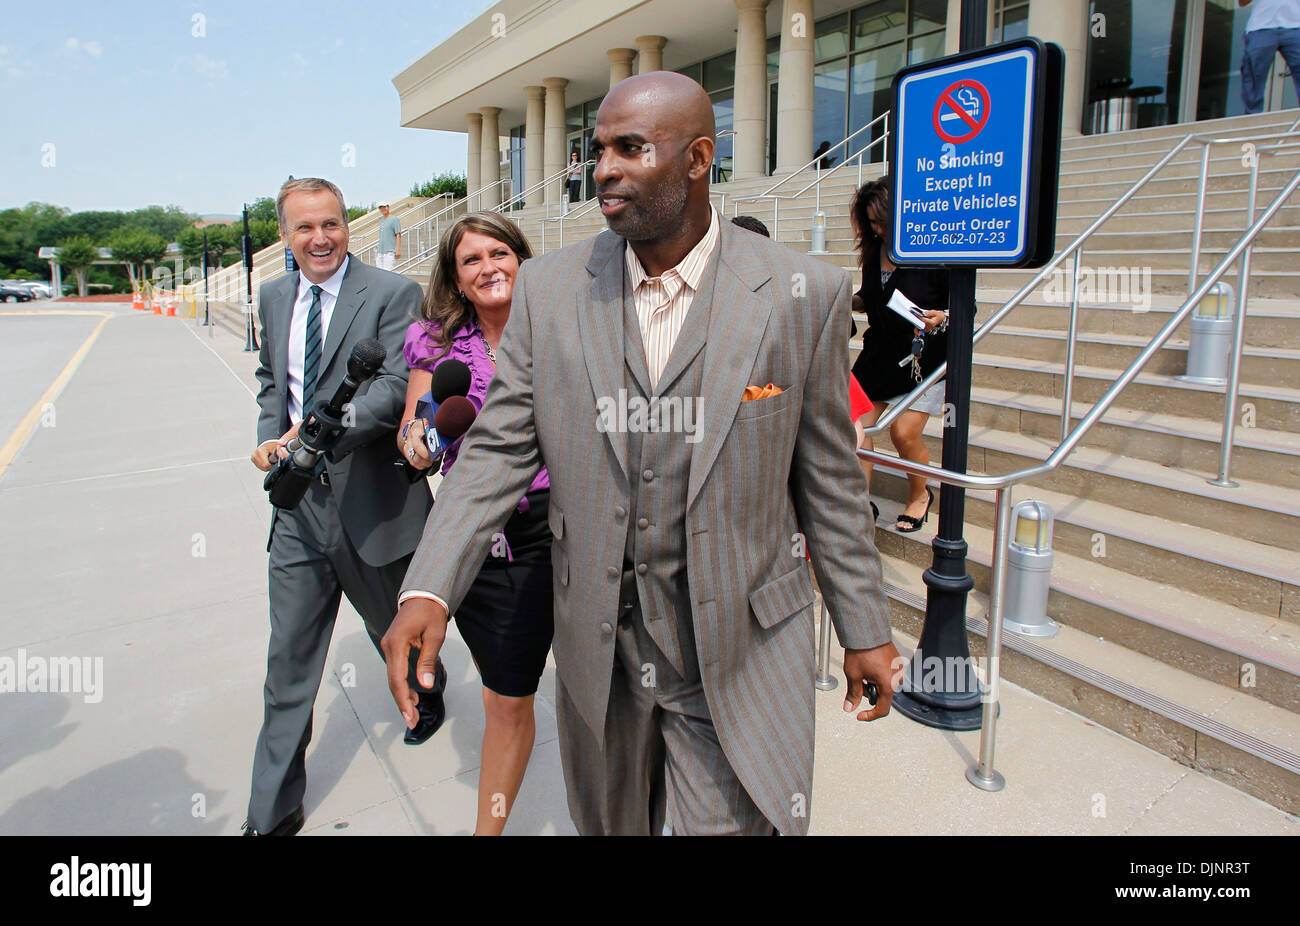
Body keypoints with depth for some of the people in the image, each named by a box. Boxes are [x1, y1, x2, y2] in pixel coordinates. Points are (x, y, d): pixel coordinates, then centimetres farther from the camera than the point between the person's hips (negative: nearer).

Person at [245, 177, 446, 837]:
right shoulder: (274, 298, 10)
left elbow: (397, 386, -20)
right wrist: (268, 436, 4)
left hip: (371, 503, -4)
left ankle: (427, 696, 53)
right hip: (298, 506, 4)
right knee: (288, 661, 7)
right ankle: (273, 812, 21)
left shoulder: (392, 294, -9)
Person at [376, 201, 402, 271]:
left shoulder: (394, 219, -3)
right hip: (380, 251, 8)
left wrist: (398, 250, -18)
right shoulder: (381, 221, 21)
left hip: (390, 251, -8)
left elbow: (398, 235, -10)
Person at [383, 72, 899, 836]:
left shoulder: (803, 294, -8)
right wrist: (429, 589, -14)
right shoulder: (548, 288, -3)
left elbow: (828, 480, -2)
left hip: (739, 653, -2)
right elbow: (500, 447, -1)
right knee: (609, 823, 24)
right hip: (596, 645, 3)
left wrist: (865, 628, 4)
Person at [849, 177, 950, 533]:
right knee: (860, 424, -4)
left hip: (924, 354, -5)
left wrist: (941, 318, -28)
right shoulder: (874, 249, 3)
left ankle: (919, 496, 21)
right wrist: (850, 301, -1)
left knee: (905, 433, -9)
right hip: (880, 352, 5)